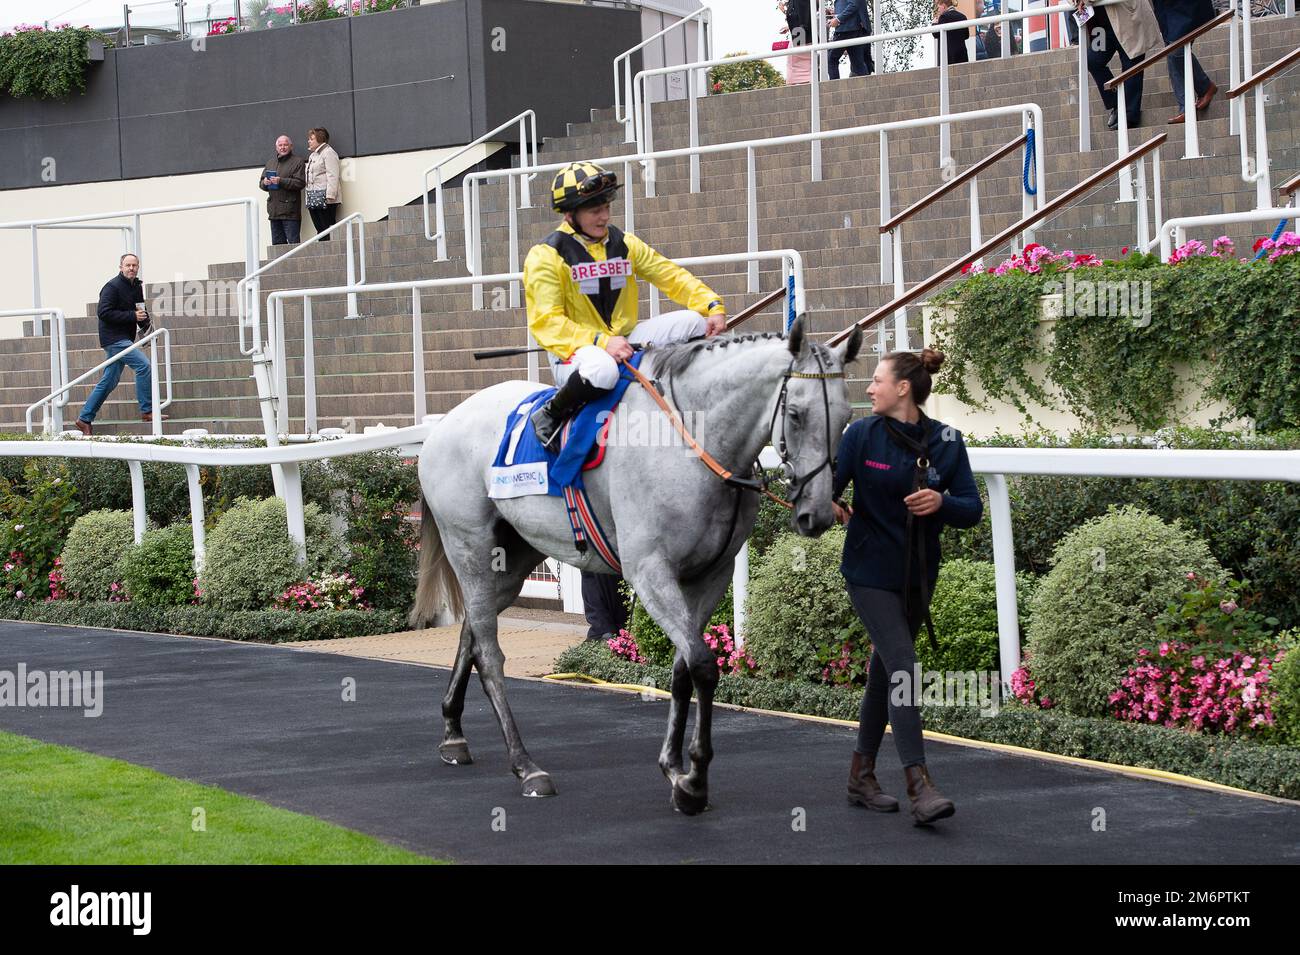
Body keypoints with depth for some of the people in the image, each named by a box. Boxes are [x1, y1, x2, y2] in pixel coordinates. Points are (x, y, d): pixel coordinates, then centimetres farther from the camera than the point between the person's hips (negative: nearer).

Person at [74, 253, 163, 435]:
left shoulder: (137, 287, 13)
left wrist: (144, 322, 3)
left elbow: (141, 311, 26)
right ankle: (147, 411, -12)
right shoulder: (112, 287, -12)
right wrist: (132, 316, -23)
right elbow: (103, 312, -20)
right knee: (143, 365, -18)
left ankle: (85, 419, 14)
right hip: (114, 337, -9)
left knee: (110, 380, 9)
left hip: (124, 339, 9)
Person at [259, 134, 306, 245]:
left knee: (293, 242, -10)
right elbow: (261, 183, 20)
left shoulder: (297, 161, -1)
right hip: (274, 210, 7)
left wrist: (281, 181, -19)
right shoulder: (271, 163, 21)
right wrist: (264, 182, -4)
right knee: (277, 243, 9)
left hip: (290, 211, -7)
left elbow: (300, 183, -11)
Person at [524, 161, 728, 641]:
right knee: (600, 371, -43)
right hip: (575, 351, -6)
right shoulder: (547, 256, -6)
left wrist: (711, 304, -8)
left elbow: (670, 276, 11)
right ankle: (551, 416, -15)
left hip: (624, 340, 6)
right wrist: (600, 341, -28)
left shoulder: (623, 245, 12)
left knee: (694, 321, -12)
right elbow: (546, 322, -15)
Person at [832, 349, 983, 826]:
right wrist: (830, 505, -20)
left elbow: (972, 511, -5)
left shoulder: (945, 441, -2)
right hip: (871, 571, -4)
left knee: (884, 671, 14)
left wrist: (941, 503, -20)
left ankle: (862, 774, 28)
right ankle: (920, 787, -20)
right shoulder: (862, 434, -7)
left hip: (918, 574, 4)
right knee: (903, 667, -16)